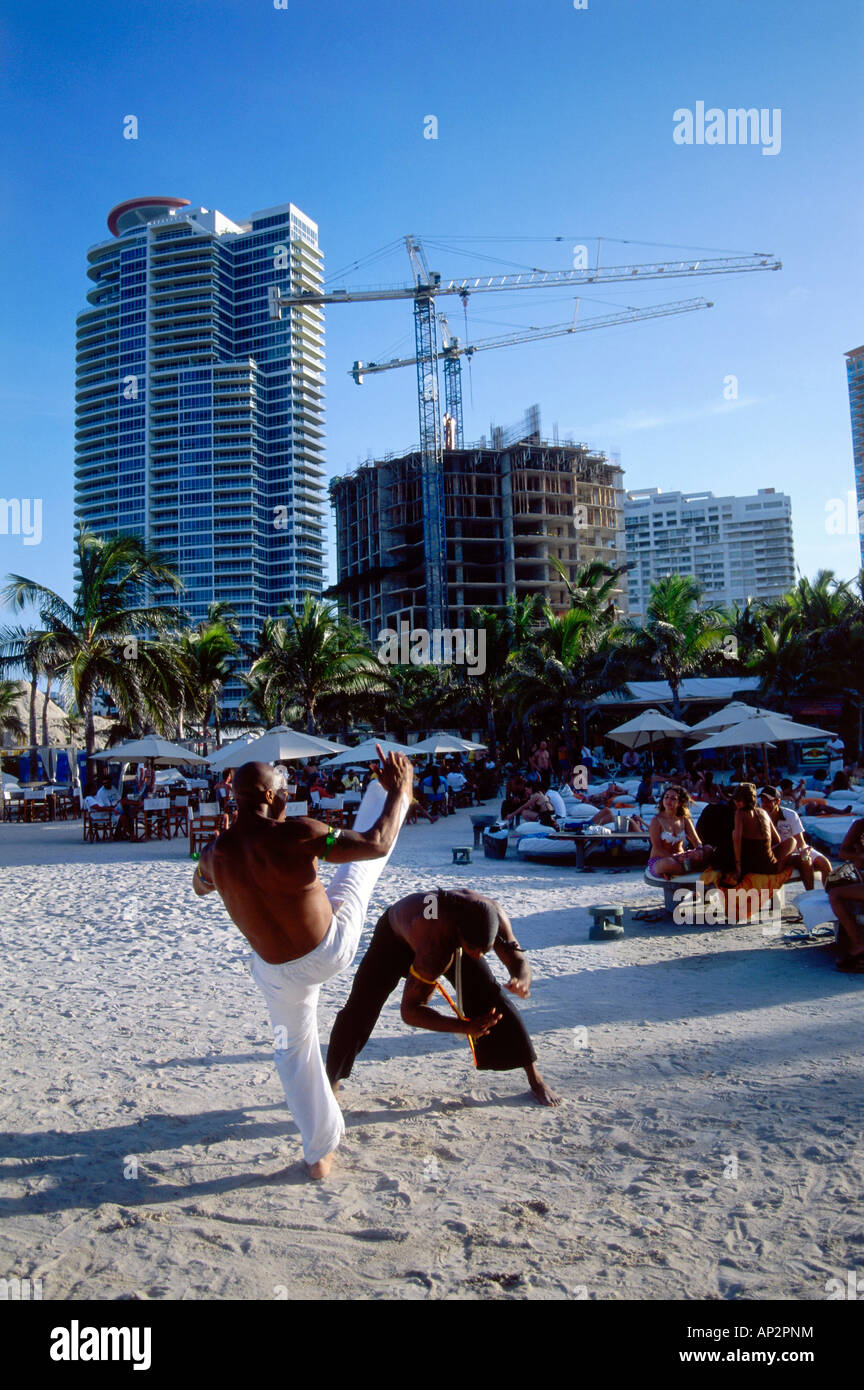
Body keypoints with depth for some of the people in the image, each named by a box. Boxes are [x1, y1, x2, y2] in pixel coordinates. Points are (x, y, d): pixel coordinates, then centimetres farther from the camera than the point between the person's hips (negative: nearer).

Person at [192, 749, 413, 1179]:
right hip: (334, 946, -2)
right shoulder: (295, 834, -26)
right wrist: (397, 789, -4)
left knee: (295, 1050, 27)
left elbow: (200, 887, 13)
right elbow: (376, 844, -17)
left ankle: (319, 1153, 38)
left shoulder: (215, 852, -14)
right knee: (362, 858, 18)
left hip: (281, 974, 3)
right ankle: (390, 791, 46)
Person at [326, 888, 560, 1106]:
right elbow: (409, 1010, -40)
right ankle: (331, 1082, 16)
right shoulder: (437, 951, -48)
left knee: (491, 999, -6)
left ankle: (535, 1078, 9)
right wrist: (464, 1027, -50)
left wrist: (522, 980, -47)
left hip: (449, 935, 4)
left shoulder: (494, 915, -36)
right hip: (395, 935, -3)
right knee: (360, 1008, -6)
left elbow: (519, 961, -22)